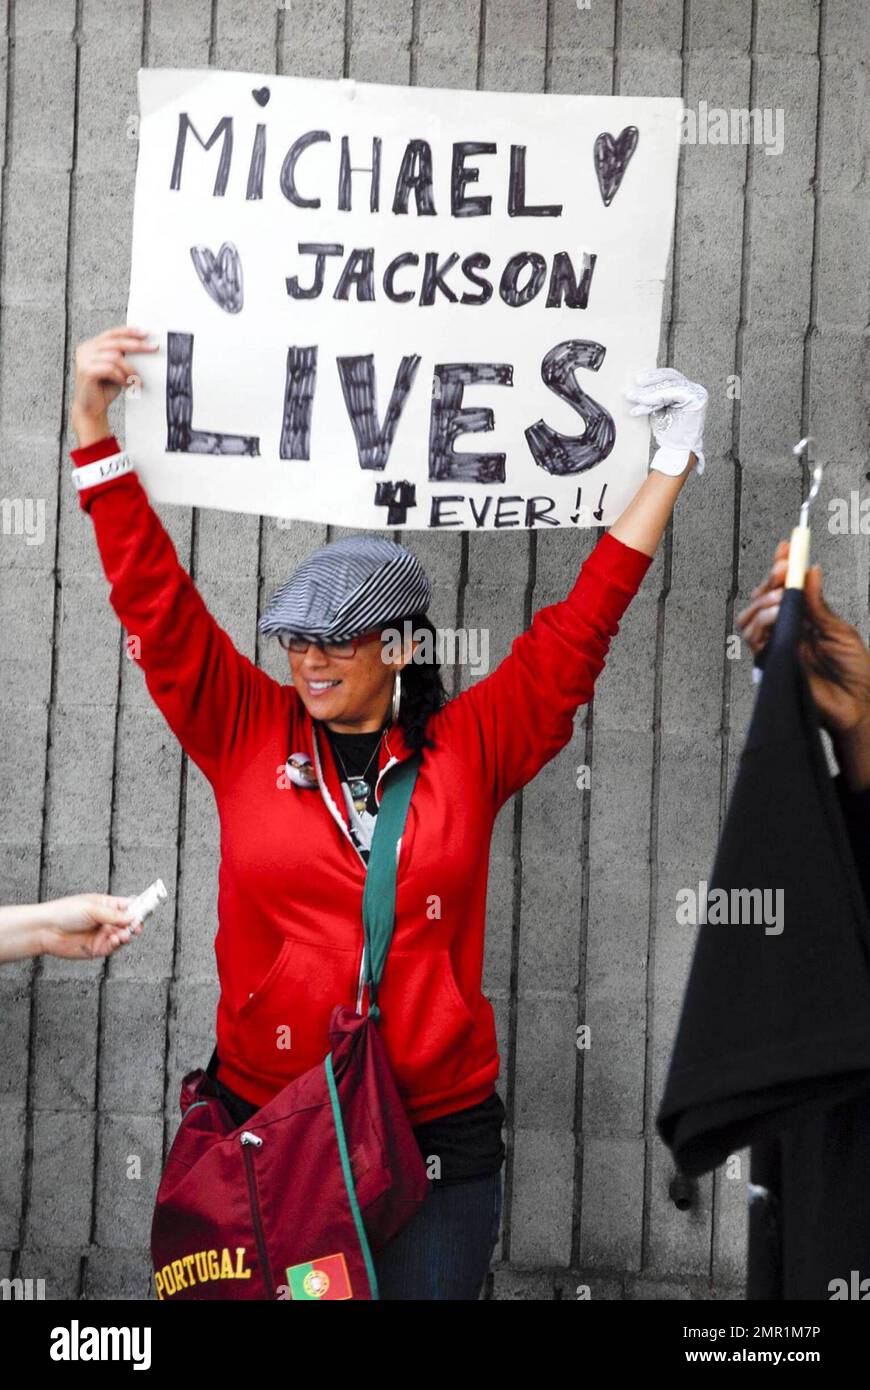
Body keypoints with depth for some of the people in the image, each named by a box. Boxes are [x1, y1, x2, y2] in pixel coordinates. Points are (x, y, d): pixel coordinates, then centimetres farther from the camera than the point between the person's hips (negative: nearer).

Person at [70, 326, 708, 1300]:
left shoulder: (468, 747, 2)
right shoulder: (247, 733, 3)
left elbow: (577, 632, 4)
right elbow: (155, 598, -1)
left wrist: (668, 469, 5)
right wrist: (93, 426, -7)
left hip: (439, 1136, 0)